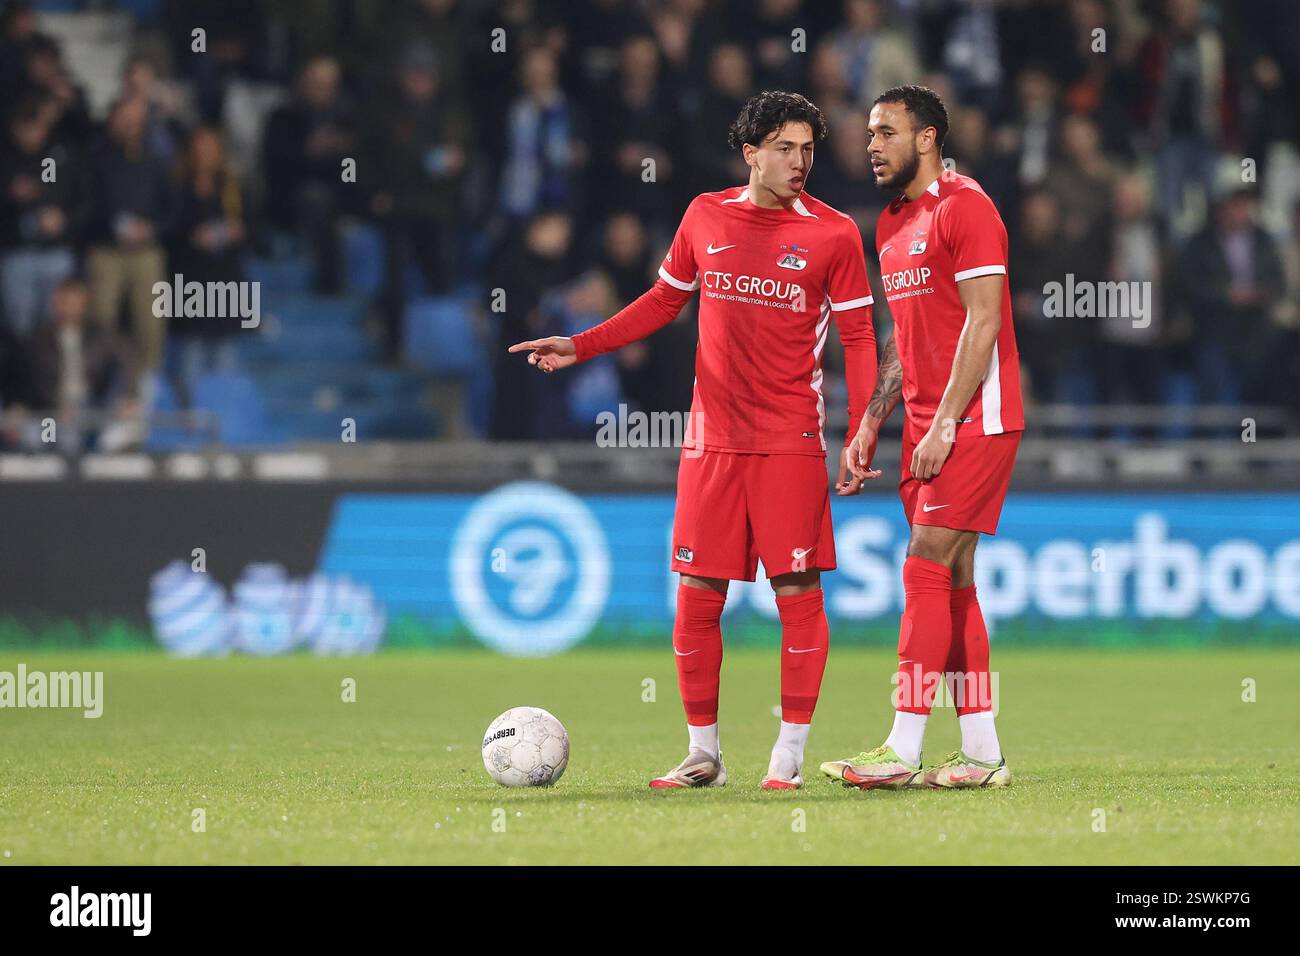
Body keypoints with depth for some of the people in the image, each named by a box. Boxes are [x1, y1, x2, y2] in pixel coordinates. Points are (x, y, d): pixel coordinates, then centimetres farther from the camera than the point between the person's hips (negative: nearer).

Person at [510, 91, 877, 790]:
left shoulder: (833, 234, -1)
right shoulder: (706, 217, 8)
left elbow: (858, 339, 1)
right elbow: (664, 300, 20)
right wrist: (580, 347, 12)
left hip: (791, 443, -3)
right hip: (713, 437, 3)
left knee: (797, 592, -5)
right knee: (697, 594, 2)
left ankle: (789, 755, 3)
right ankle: (703, 753, 12)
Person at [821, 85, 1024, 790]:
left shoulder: (964, 208, -10)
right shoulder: (892, 224, 17)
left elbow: (982, 322, -16)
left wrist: (944, 424, -19)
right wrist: (869, 427, 14)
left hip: (974, 421, -9)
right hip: (927, 425, 9)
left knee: (926, 569, -13)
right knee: (952, 581, 7)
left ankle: (902, 752, -14)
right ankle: (982, 754, 9)